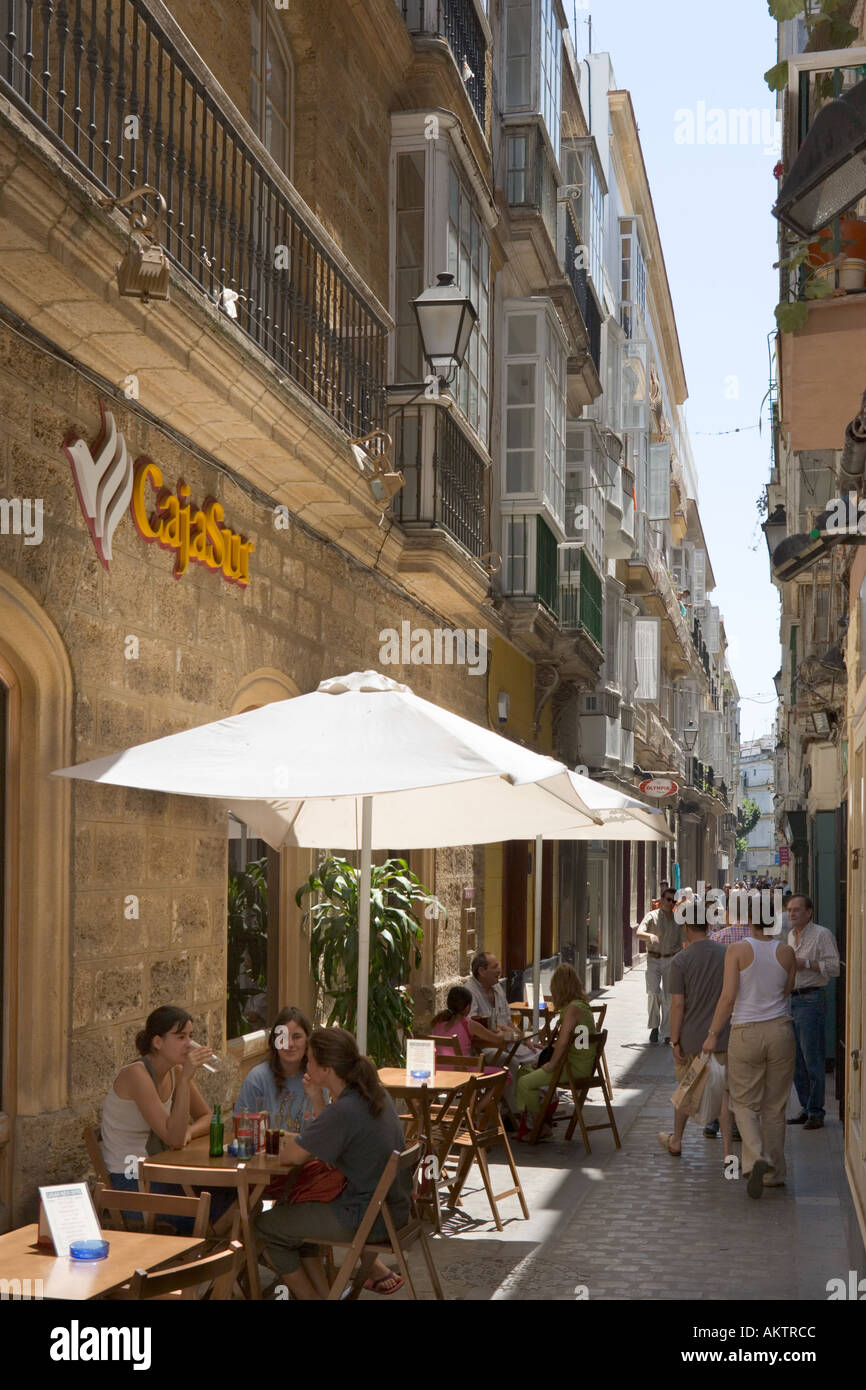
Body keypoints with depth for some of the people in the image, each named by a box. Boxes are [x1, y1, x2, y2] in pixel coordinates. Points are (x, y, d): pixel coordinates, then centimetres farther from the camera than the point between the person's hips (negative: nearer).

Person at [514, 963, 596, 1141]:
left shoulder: (573, 1008, -21)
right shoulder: (580, 1004, 11)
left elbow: (563, 1041, -26)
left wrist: (552, 1064, -14)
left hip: (576, 1068, -11)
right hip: (578, 1064, 11)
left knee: (524, 1083, -13)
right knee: (524, 1071, 15)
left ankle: (543, 1128, 2)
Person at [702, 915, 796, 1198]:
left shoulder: (737, 951, -9)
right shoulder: (786, 952, 0)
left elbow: (728, 997, -11)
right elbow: (786, 993, 8)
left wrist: (713, 1034, -3)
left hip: (746, 1032, -3)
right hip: (780, 1030, 3)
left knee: (745, 1103, 9)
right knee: (775, 1106, 13)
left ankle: (757, 1157, -14)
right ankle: (774, 1173, 19)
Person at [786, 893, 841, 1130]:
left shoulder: (822, 935, -7)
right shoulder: (790, 936, 17)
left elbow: (834, 967, -14)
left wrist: (805, 964, -19)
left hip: (811, 999, -8)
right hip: (790, 999, 8)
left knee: (812, 1058, -7)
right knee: (795, 1059, 9)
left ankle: (816, 1113, -2)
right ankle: (805, 1108, 17)